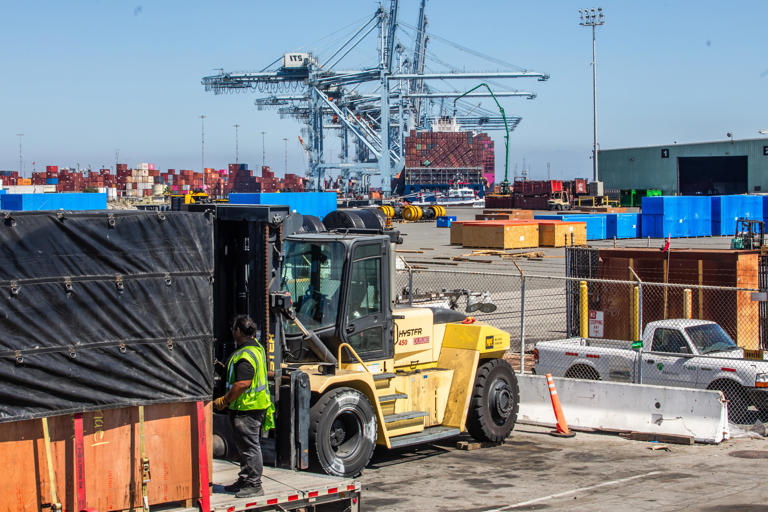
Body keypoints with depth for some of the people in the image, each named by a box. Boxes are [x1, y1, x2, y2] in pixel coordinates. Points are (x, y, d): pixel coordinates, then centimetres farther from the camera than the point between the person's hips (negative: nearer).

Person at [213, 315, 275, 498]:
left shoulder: (245, 355, -22)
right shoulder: (257, 347, 12)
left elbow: (242, 384, -28)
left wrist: (224, 401, -18)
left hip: (247, 408, -11)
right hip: (255, 406, 11)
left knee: (250, 447, -4)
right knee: (245, 445, 19)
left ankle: (254, 486, 2)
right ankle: (245, 480, 28)